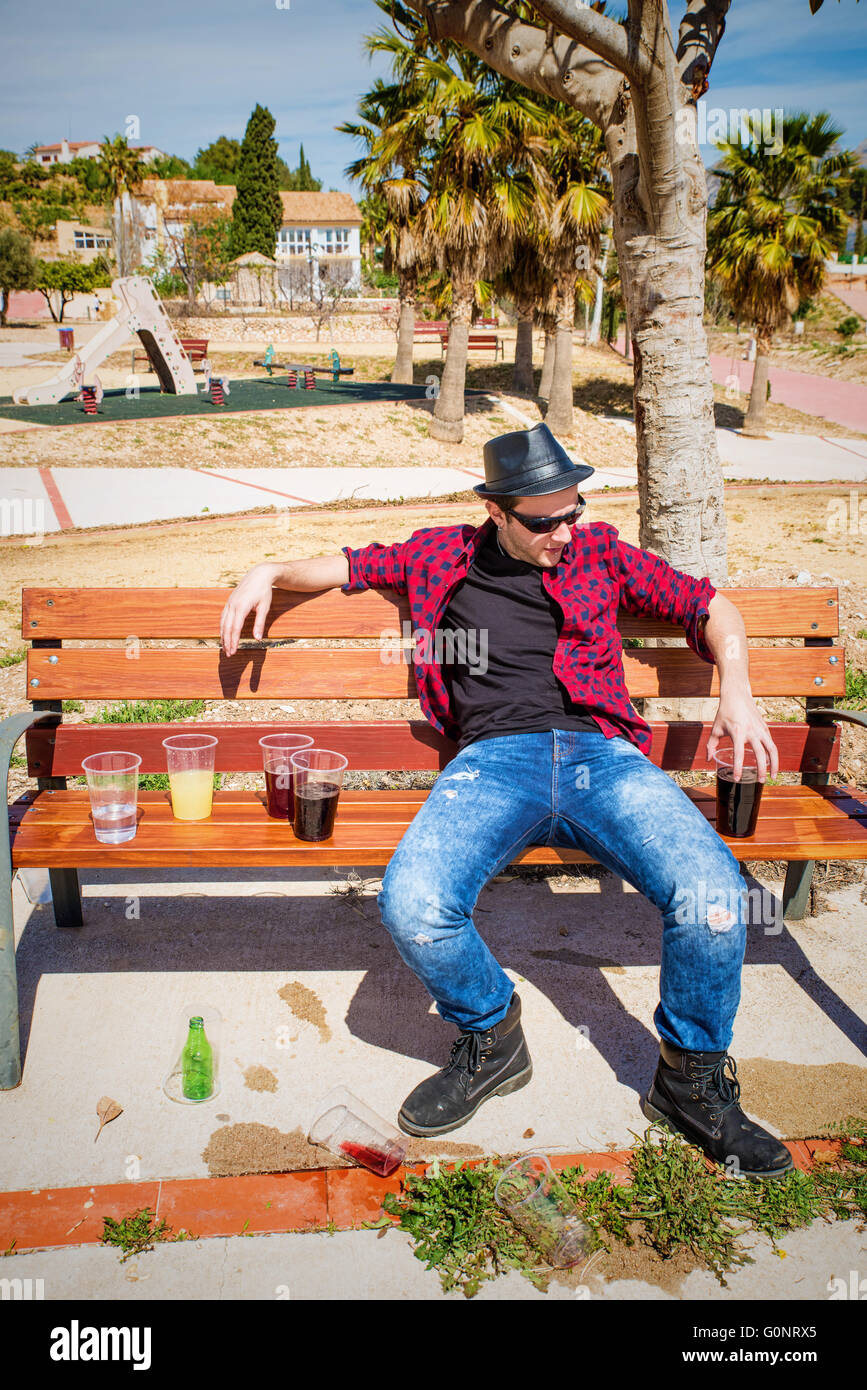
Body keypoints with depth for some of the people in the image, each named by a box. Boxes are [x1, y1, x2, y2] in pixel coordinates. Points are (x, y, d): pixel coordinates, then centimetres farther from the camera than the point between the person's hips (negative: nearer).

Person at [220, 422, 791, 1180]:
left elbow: (712, 606, 21)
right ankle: (491, 1037, 3)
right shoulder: (443, 554, 19)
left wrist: (736, 690, 3)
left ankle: (693, 1076, 2)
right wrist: (271, 572, 15)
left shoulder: (598, 551, 18)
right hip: (494, 758, 0)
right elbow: (351, 565, 33)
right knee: (413, 905, -30)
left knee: (712, 891, -26)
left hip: (601, 754, 1)